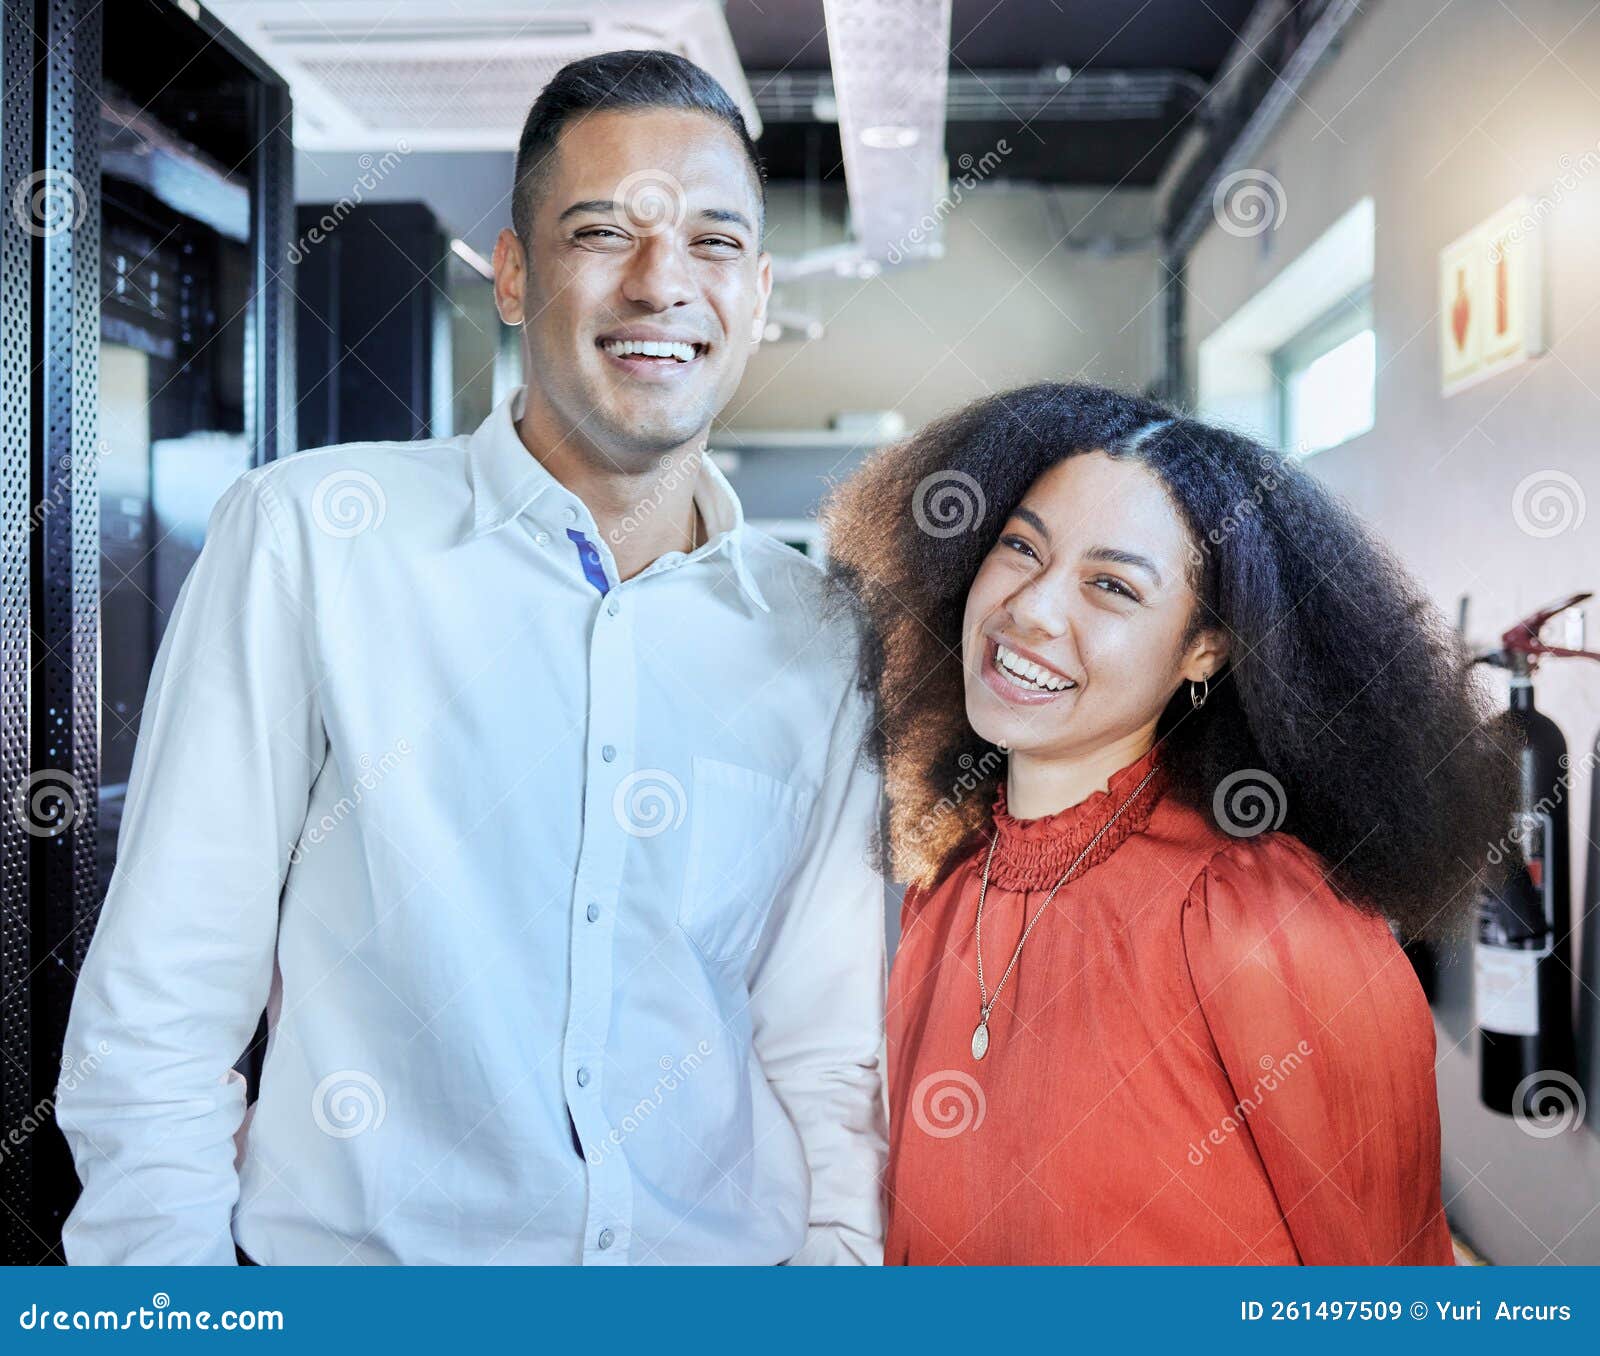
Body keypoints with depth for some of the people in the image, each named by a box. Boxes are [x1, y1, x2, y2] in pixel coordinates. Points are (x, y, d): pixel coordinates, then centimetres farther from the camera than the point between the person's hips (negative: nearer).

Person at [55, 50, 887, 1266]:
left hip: (719, 1257, 3)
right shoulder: (312, 531, -7)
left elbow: (824, 1051, 5)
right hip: (357, 1252, -2)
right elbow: (158, 1005, -6)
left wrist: (844, 1248, -8)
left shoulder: (819, 640, 2)